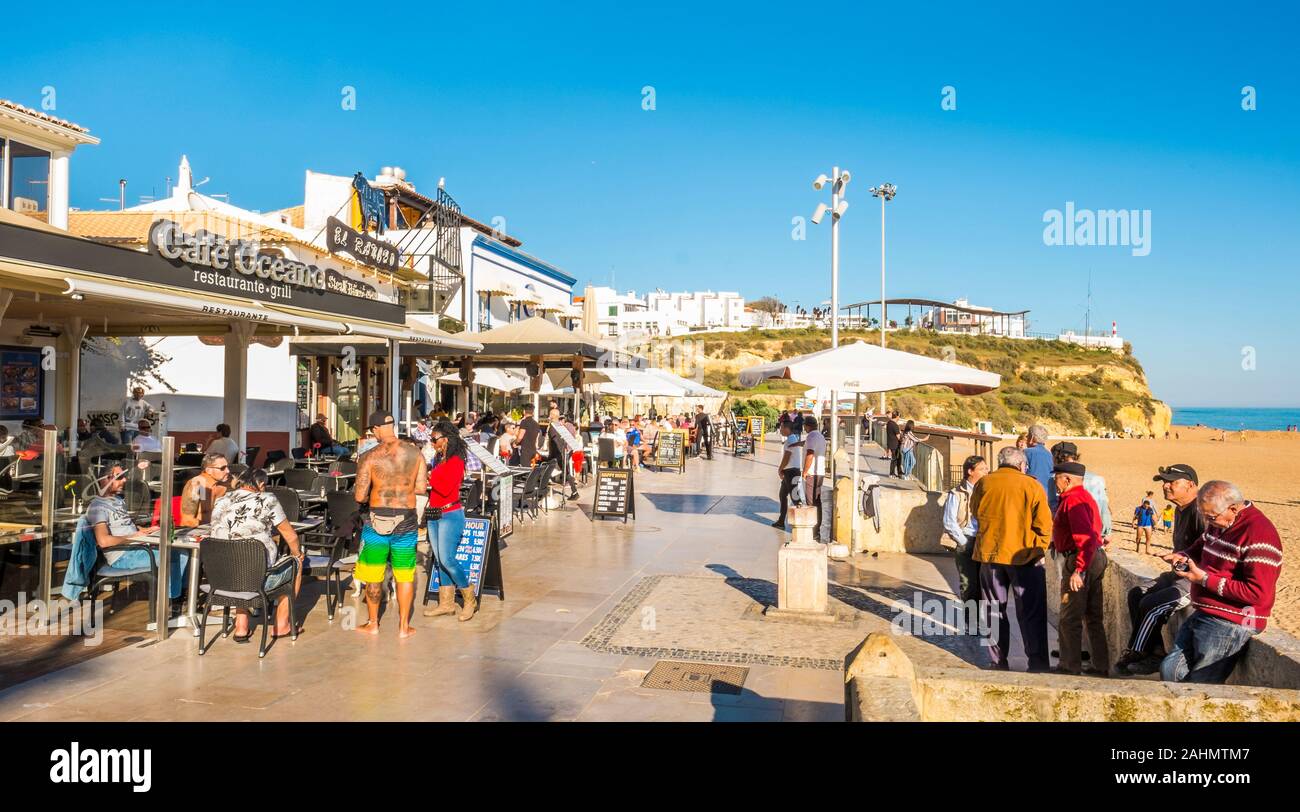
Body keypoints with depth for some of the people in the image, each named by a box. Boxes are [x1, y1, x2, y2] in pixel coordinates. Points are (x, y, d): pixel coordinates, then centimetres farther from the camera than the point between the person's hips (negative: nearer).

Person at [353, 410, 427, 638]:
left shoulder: (369, 457, -10)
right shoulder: (415, 453, -3)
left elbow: (360, 496, -10)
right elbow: (421, 488, -1)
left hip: (378, 519, -2)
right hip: (407, 520, 2)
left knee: (373, 574, 15)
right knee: (405, 574, 13)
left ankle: (373, 623, 26)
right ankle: (404, 626, 19)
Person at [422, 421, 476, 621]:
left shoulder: (456, 461, -12)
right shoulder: (440, 460, 14)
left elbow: (446, 488, -20)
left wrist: (428, 477, -13)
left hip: (450, 515, -9)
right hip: (434, 515, 9)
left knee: (447, 559, -11)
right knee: (439, 560, 9)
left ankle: (469, 600, 3)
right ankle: (446, 603, 16)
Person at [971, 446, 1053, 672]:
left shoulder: (983, 483, 1)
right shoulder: (1032, 486, -6)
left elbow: (975, 511, 16)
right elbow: (1044, 524, -8)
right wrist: (1039, 550, 5)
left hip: (989, 554, 2)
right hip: (1024, 556, -2)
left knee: (994, 610, 12)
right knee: (1031, 612, 8)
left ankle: (998, 660, 14)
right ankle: (1037, 662, 8)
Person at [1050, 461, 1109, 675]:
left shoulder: (1073, 499, -17)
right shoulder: (1084, 496, 17)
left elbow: (1086, 537, -27)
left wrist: (1079, 570, -29)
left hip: (1079, 560, -11)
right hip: (1096, 558, 11)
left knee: (1069, 619, -2)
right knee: (1094, 617, 15)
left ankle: (1070, 667, 4)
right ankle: (1100, 666, 21)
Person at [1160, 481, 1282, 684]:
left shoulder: (1258, 533, -20)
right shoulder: (1218, 524, 8)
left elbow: (1257, 593, -25)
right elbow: (1200, 547, 28)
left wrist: (1205, 579, -21)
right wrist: (1184, 557, 4)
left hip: (1230, 624, -9)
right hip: (1204, 615, 9)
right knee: (1169, 671, 9)